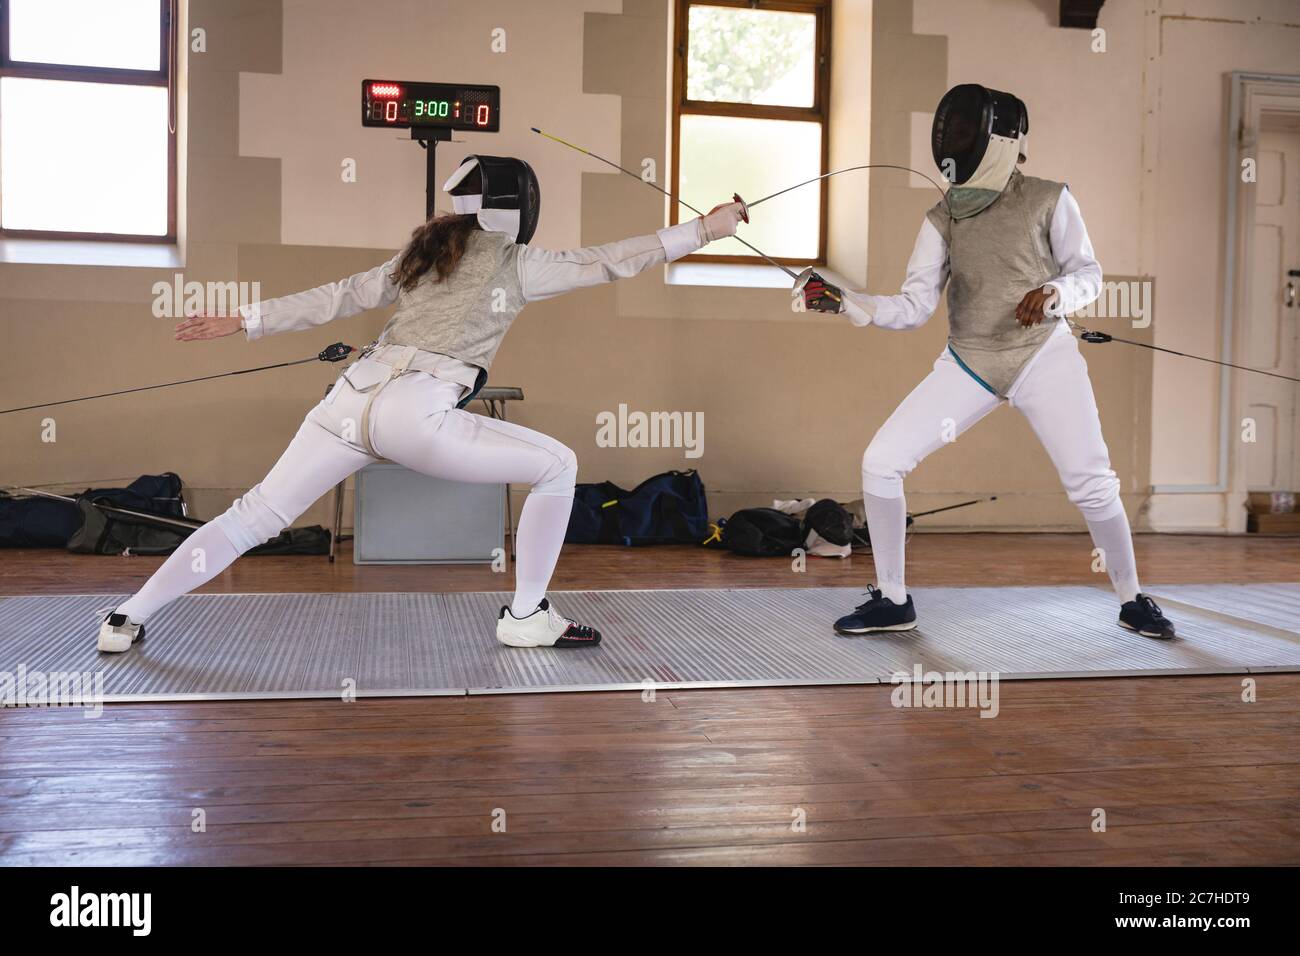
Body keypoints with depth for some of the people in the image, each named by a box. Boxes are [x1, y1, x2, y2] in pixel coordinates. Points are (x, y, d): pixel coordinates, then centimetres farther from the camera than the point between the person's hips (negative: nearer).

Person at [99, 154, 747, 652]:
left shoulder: (427, 250, 24)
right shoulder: (515, 263, 7)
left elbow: (339, 298, 21)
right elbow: (611, 262, 7)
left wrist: (244, 322, 25)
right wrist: (706, 228, 12)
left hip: (354, 398, 7)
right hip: (414, 415, -6)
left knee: (253, 518, 17)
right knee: (556, 467, 8)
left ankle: (129, 619, 18)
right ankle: (526, 616, 13)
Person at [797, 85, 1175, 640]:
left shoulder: (1048, 200, -7)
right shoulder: (942, 220, 1)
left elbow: (1088, 275, -3)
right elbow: (914, 308, -5)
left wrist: (1053, 294, -26)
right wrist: (843, 302, -20)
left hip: (1045, 357, -3)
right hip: (968, 364, 3)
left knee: (1092, 485, -8)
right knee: (880, 464, -10)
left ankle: (1131, 600, 20)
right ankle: (892, 600, 5)